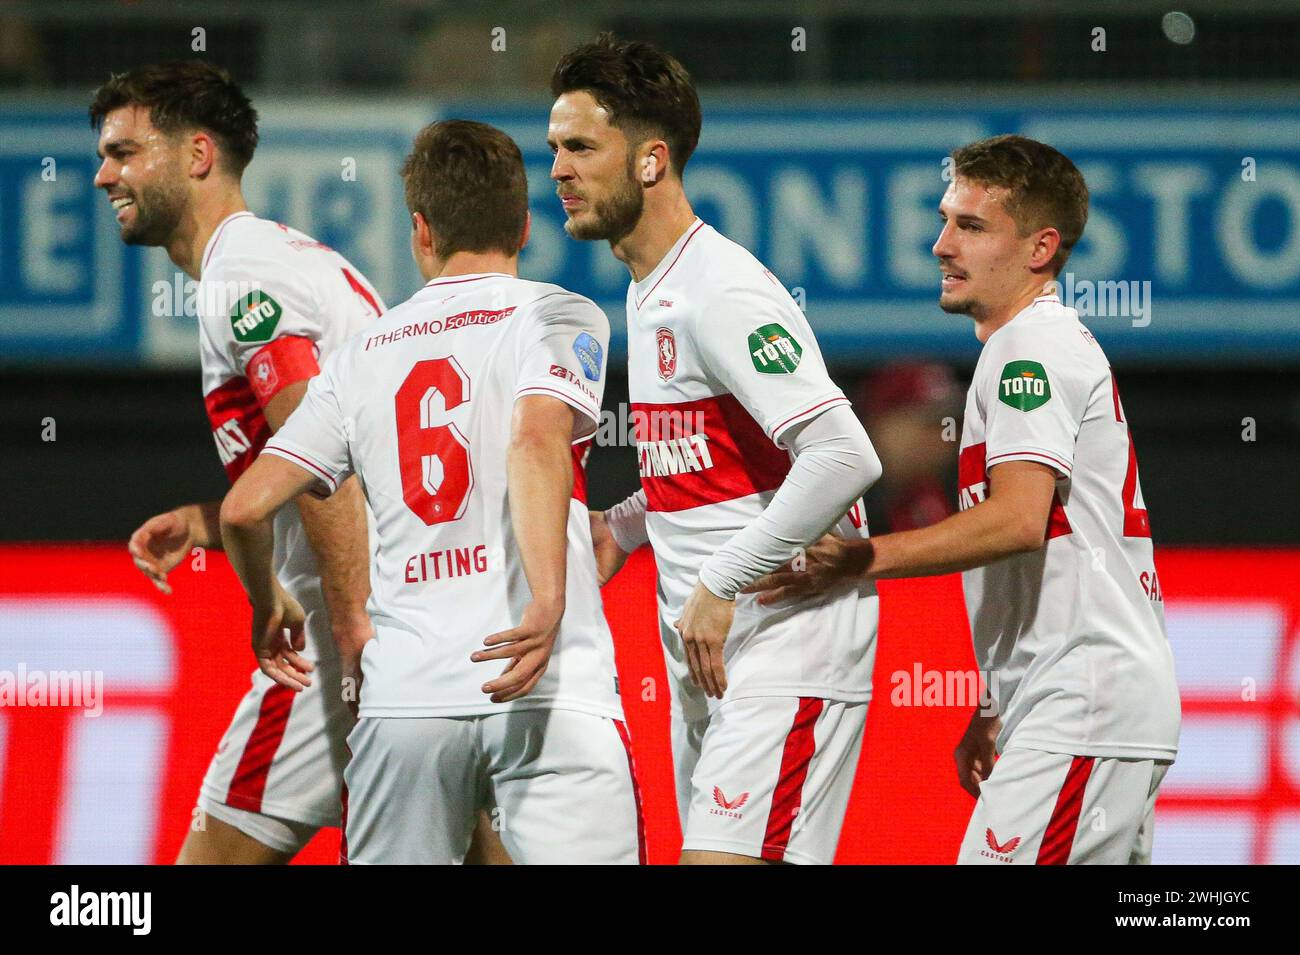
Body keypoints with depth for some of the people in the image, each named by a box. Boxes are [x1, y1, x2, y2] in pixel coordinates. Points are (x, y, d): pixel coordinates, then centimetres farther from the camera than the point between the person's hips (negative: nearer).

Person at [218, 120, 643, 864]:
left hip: (404, 694, 4)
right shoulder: (558, 317, 5)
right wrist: (548, 606, -24)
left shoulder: (363, 356, 15)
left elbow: (245, 507, 11)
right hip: (551, 690, -3)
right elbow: (537, 442, -16)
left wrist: (270, 610, 30)